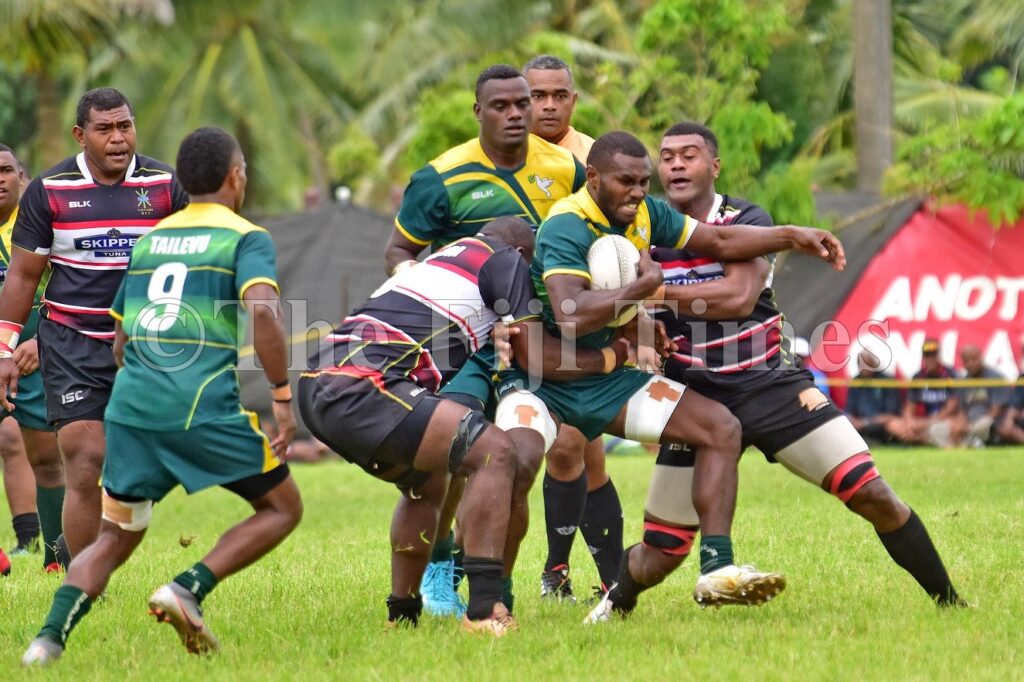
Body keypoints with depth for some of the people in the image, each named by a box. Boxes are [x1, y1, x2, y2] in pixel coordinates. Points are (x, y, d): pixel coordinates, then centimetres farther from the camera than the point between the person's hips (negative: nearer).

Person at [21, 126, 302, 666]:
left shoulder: (148, 239, 20)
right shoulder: (245, 238, 3)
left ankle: (49, 638, -7)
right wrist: (282, 395, -13)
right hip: (207, 409, -5)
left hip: (130, 406, 5)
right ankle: (188, 590, -8)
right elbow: (262, 311, -17)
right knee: (282, 507, 12)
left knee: (114, 536, 15)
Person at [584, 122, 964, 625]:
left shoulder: (748, 222, -7)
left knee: (872, 495, -13)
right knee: (660, 555, 0)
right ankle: (618, 600, 34)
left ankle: (949, 602, 2)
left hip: (771, 385, -1)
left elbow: (739, 297, -24)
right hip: (697, 399, 1)